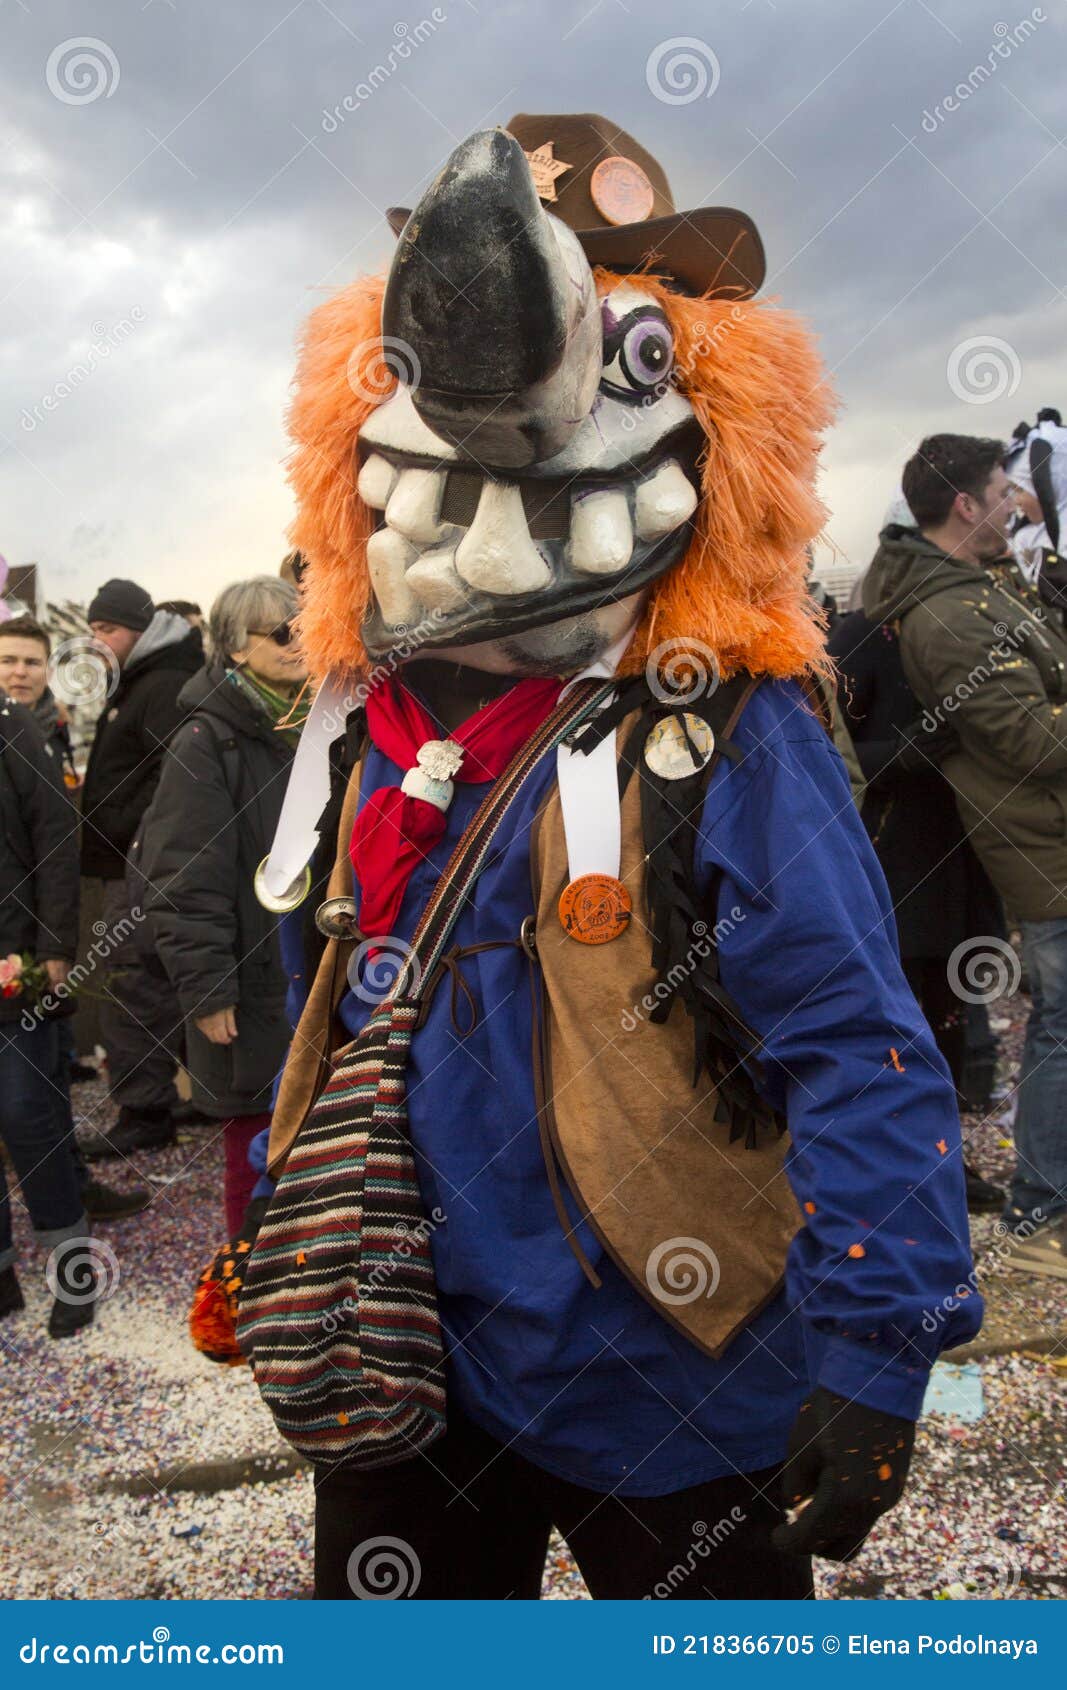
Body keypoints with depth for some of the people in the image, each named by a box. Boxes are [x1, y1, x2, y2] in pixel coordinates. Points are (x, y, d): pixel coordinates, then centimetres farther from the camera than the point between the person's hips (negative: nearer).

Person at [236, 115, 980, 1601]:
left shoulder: (724, 740, -18)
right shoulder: (373, 727, 2)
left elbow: (864, 1063, -20)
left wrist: (873, 1356, -23)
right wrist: (287, 1247, 20)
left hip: (672, 1398, -5)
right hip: (409, 1374, 6)